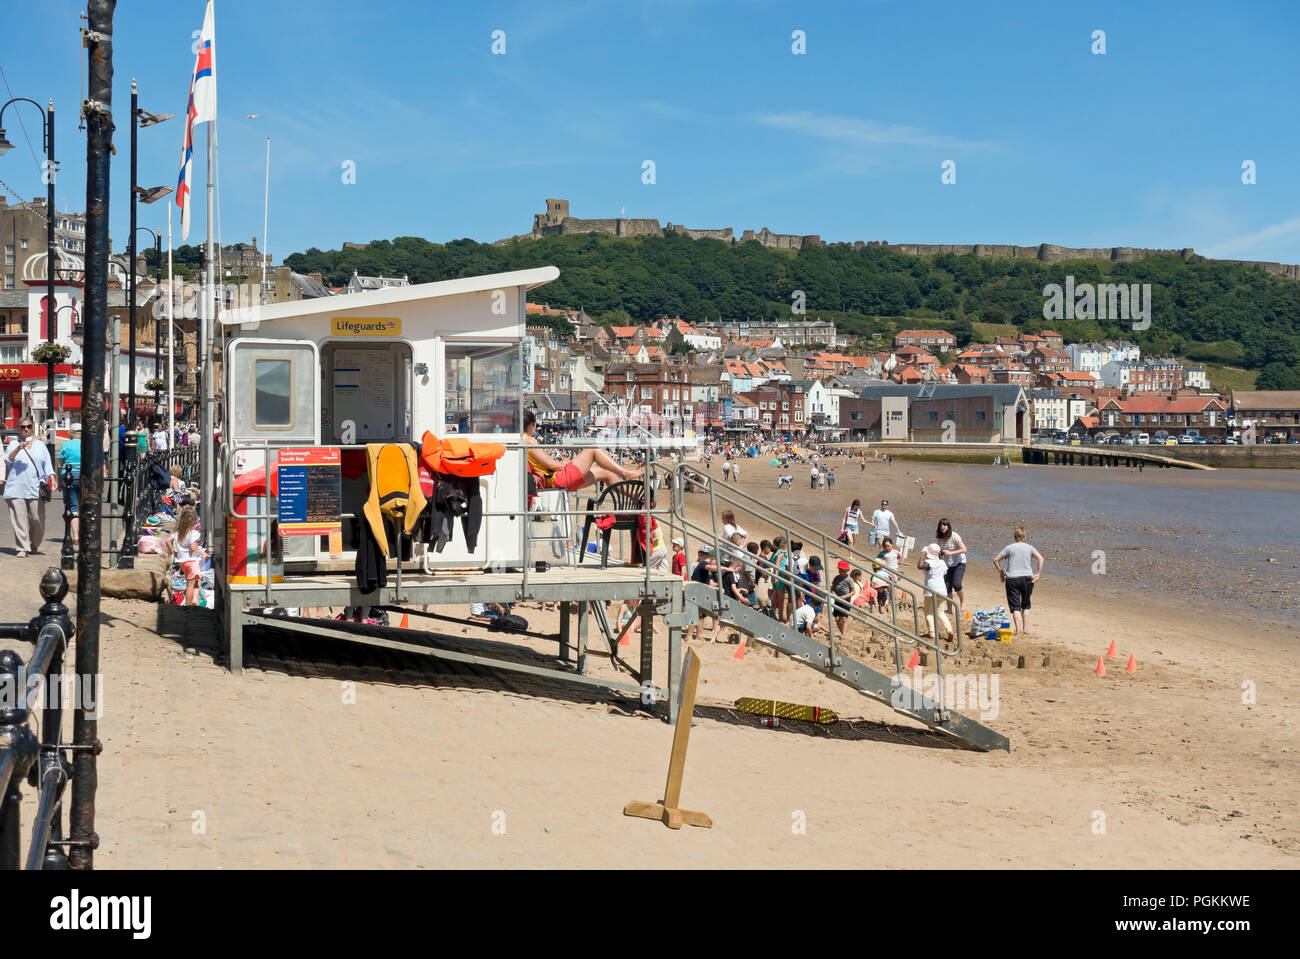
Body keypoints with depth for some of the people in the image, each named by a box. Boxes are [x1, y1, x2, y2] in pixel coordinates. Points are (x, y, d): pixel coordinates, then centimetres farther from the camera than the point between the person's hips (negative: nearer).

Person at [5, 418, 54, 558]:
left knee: (37, 519, -3)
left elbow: (48, 466, 14)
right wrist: (19, 448, -18)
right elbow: (7, 460, -4)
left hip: (36, 489, 1)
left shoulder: (40, 445, 16)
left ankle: (34, 545, 18)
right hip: (16, 489, -1)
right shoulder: (13, 444, 11)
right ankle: (22, 548, -4)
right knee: (19, 520, -7)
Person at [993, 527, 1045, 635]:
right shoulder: (1029, 547, 5)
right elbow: (1041, 559, -6)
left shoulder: (1009, 547, 2)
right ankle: (1026, 628, 18)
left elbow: (995, 560, 0)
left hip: (1012, 579, -2)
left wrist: (1001, 572, 10)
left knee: (1015, 606, -3)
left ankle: (1018, 629, -16)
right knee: (1026, 605, 20)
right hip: (1027, 578, 2)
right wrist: (1038, 574, -2)